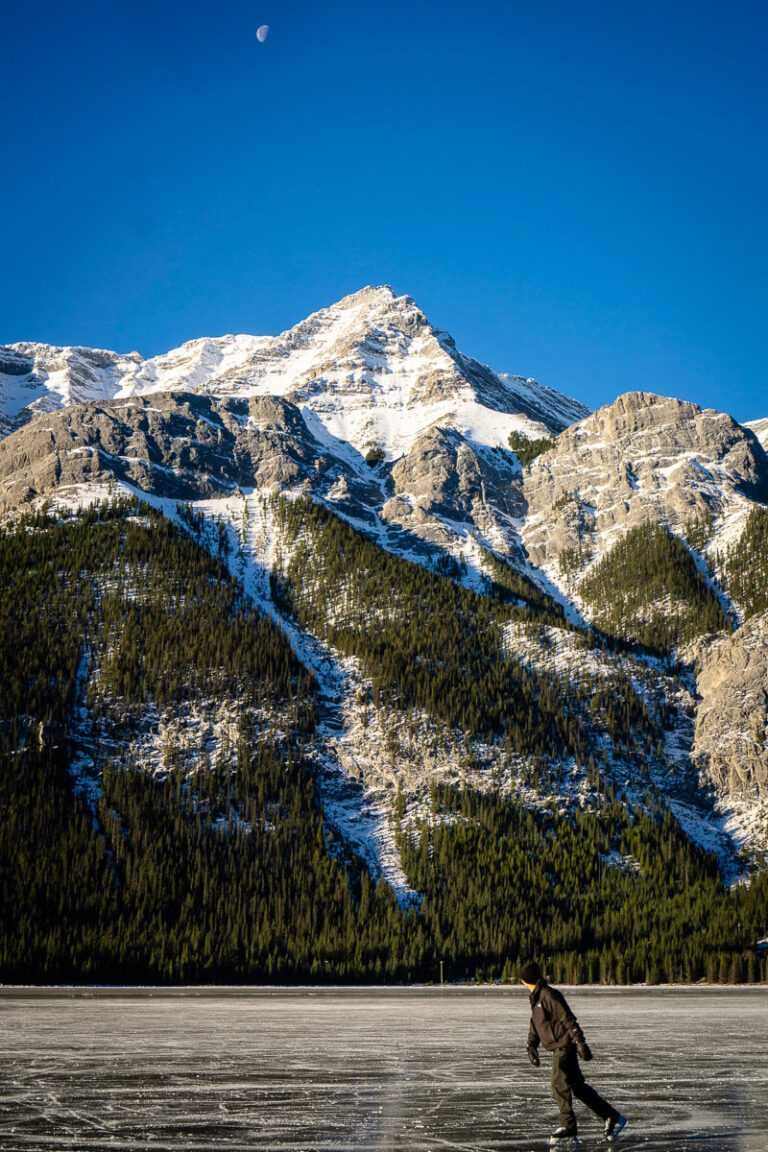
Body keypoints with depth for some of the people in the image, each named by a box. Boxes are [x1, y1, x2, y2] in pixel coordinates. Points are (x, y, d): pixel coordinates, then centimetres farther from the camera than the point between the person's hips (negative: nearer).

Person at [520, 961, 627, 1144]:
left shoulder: (549, 995, -15)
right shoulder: (536, 998, 16)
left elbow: (568, 1019, -20)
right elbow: (534, 1025, 23)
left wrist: (579, 1042, -24)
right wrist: (531, 1046, 13)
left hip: (564, 1045, -10)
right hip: (558, 1048, 10)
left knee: (559, 1083, -14)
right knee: (578, 1086, 11)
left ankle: (568, 1126, -10)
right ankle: (612, 1117, 16)